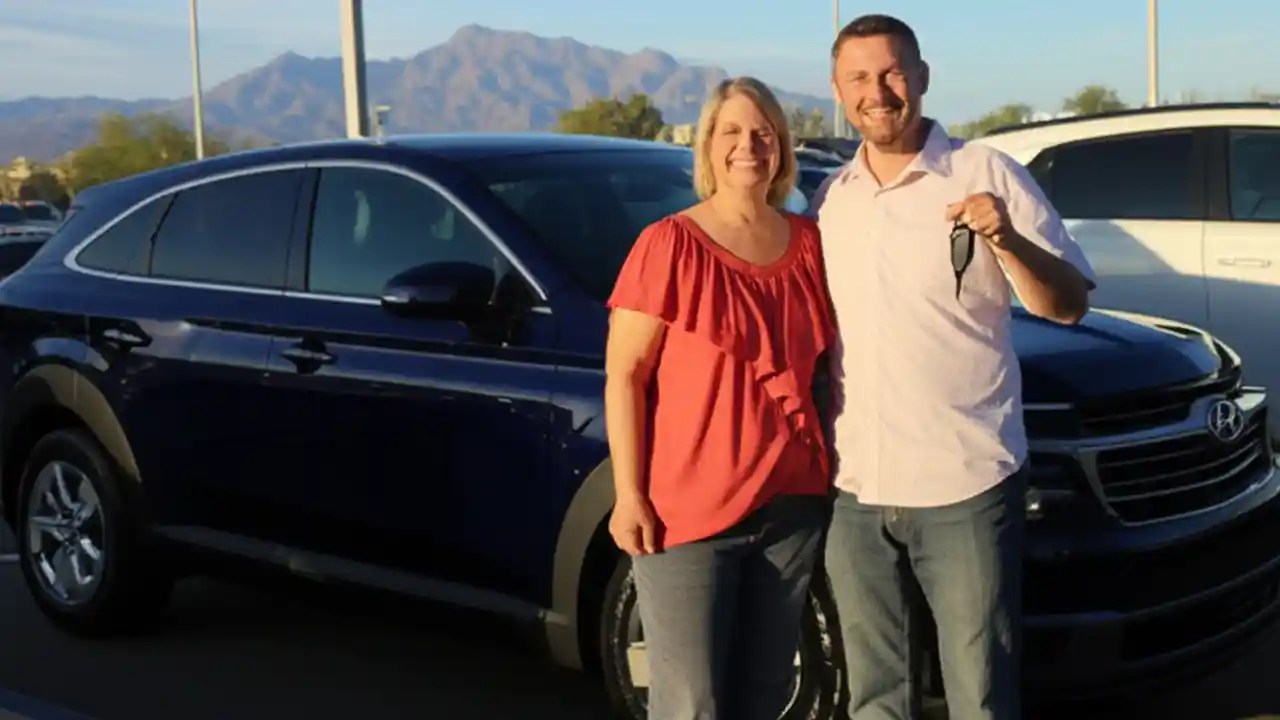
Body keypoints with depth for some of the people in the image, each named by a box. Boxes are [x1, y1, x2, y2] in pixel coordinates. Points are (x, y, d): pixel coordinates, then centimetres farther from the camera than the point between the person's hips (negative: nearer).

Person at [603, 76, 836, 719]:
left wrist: (827, 467, 6)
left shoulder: (808, 242, 7)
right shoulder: (670, 244, -8)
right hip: (688, 505, -5)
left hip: (793, 502, 5)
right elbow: (623, 376, -8)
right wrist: (629, 496, -13)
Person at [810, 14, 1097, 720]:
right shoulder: (830, 198, 9)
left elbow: (1068, 305, -7)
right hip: (854, 488, 5)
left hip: (965, 484, -4)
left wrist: (1006, 240, -24)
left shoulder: (985, 175, -5)